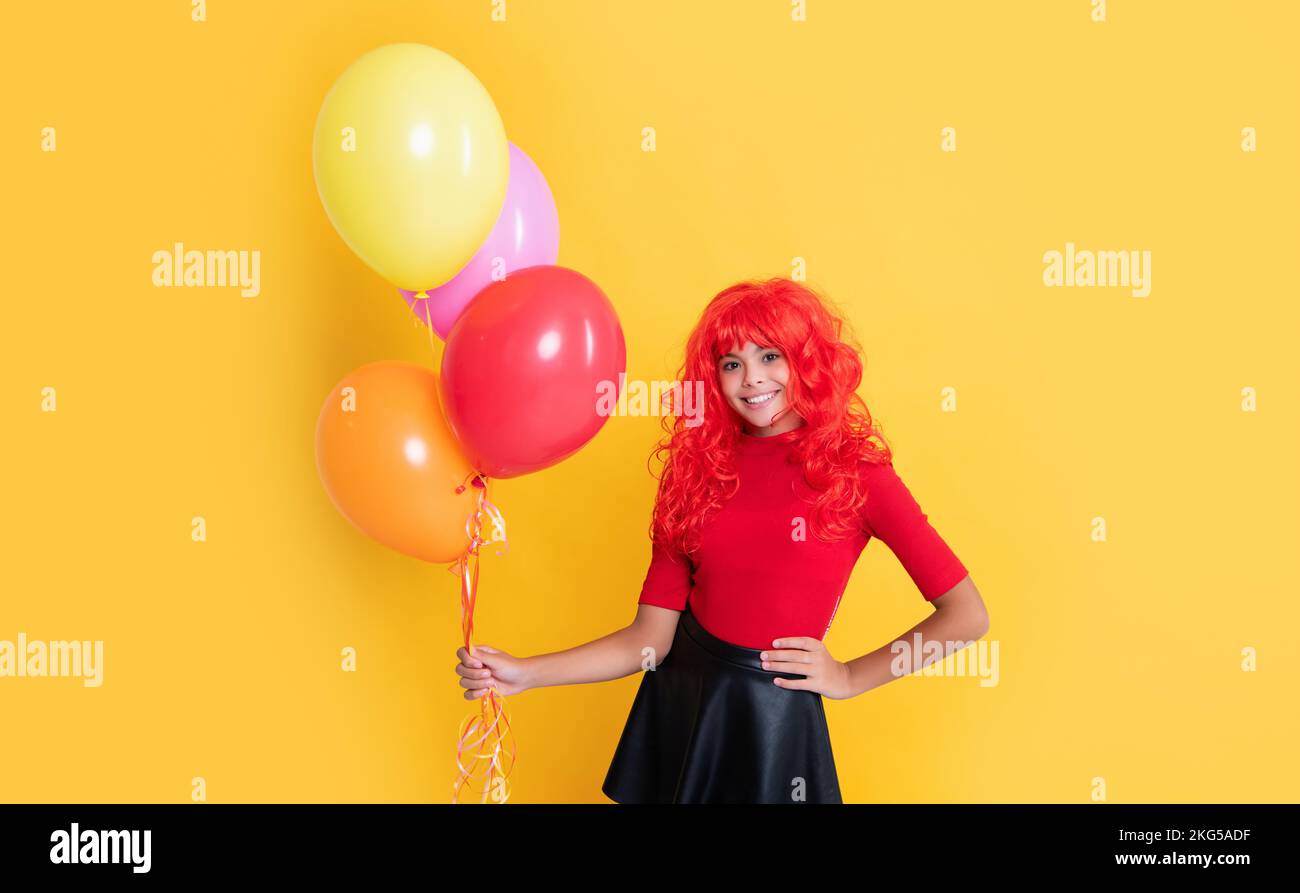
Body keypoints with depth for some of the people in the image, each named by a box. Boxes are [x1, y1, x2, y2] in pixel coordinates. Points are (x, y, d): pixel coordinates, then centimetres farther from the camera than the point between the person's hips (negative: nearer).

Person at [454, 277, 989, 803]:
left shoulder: (855, 472, -9)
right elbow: (650, 638, -4)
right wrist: (524, 674, -13)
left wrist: (849, 679, -4)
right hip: (674, 704, 3)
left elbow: (966, 616, -8)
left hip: (773, 720, -3)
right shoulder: (696, 470, 1)